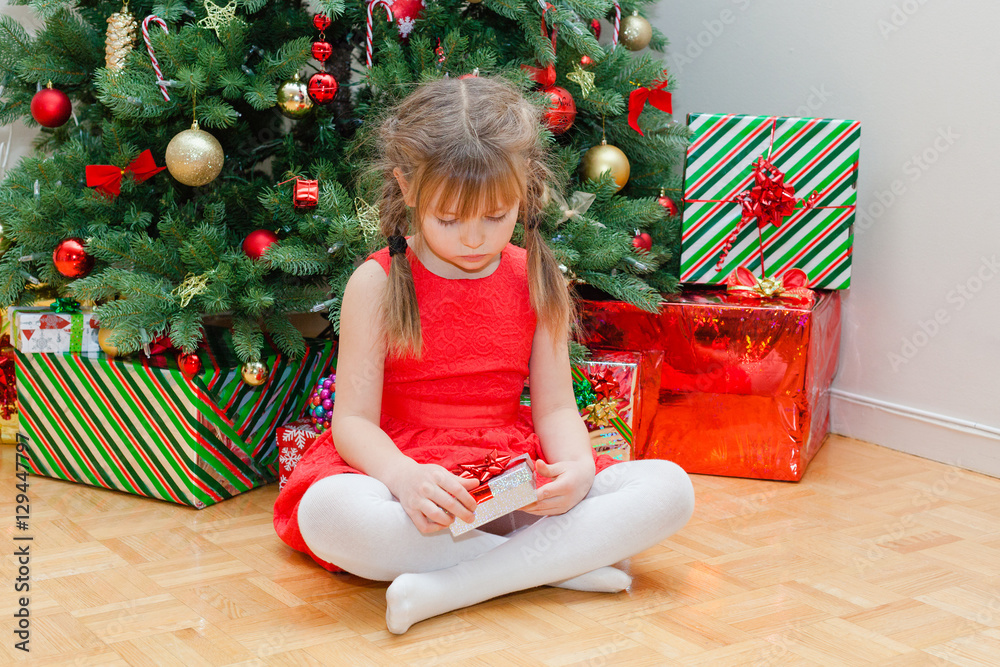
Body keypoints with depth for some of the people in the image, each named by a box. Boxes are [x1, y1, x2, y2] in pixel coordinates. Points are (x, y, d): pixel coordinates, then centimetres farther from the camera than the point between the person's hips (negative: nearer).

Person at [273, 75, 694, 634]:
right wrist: (403, 477, -31)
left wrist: (576, 468, -19)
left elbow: (556, 406, 5)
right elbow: (354, 418, -9)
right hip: (409, 472, -3)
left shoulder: (537, 279, 6)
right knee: (326, 511, -37)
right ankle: (565, 563, -28)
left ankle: (450, 588, -30)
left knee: (670, 489, -19)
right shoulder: (379, 282, -4)